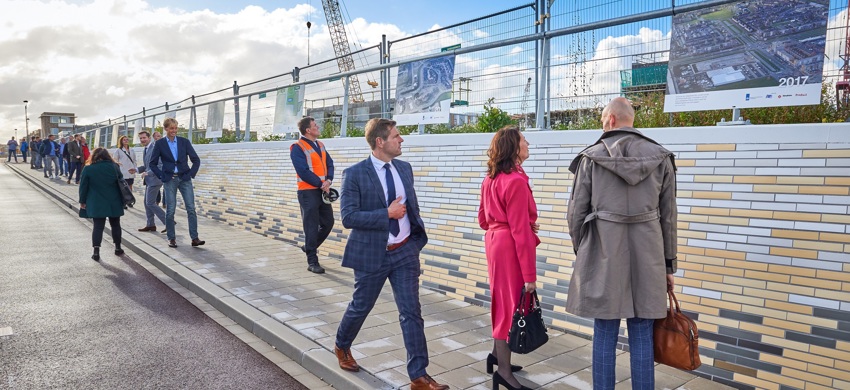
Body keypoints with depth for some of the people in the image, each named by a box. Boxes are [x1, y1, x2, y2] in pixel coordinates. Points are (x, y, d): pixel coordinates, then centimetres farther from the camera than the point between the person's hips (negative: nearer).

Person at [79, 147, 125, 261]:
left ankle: (96, 252, -5)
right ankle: (118, 248, 23)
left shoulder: (88, 169, -4)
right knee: (115, 225, 15)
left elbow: (83, 187, -1)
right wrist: (122, 201, 17)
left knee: (98, 227, 2)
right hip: (114, 203, 1)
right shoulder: (114, 167, 0)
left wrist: (82, 201, 8)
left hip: (97, 204, -1)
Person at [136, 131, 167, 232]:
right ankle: (150, 225, 22)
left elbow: (160, 166, -23)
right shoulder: (145, 150, 15)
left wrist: (148, 173, -27)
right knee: (147, 202, 13)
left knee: (150, 203, -11)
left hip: (155, 179, -10)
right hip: (149, 180, 10)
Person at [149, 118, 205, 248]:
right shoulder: (159, 144, 2)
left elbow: (196, 160, 8)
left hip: (185, 179, 1)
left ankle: (194, 238, -4)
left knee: (191, 208, -5)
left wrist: (191, 174, 0)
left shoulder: (184, 142, 4)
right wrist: (162, 176, -1)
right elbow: (152, 164, 7)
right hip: (170, 180, -1)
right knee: (170, 210, 0)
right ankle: (171, 238, 13)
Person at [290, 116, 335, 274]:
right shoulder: (297, 148, -10)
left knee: (328, 222, 13)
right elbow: (303, 171, -17)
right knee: (312, 227, -3)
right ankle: (312, 262, 6)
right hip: (308, 192, -7)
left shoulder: (320, 145, 13)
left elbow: (329, 164, 9)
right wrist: (321, 184, -15)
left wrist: (328, 180, -9)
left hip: (323, 191, 7)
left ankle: (309, 247, 34)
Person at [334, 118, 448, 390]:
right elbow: (348, 217, -19)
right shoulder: (355, 174, -13)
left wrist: (418, 233, 8)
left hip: (405, 251, 4)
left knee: (411, 312, 1)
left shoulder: (404, 168, 4)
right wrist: (387, 213, -22)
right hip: (372, 253, -4)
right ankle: (342, 347, 45)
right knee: (361, 307, 15)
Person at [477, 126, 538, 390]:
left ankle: (498, 354, 33)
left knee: (502, 299, 20)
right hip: (511, 246, -9)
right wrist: (529, 274, -19)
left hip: (494, 241, 9)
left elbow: (483, 220, 15)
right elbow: (520, 231, -21)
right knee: (512, 304, 0)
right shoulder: (516, 181, -19)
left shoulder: (491, 179, 9)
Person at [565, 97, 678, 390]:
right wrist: (669, 264, 14)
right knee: (642, 338, 8)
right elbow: (669, 216, 7)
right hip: (647, 253, 2)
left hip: (603, 252, -2)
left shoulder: (592, 157, -2)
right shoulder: (661, 157, 5)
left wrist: (581, 250, 16)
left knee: (605, 335, 7)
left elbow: (576, 212, 0)